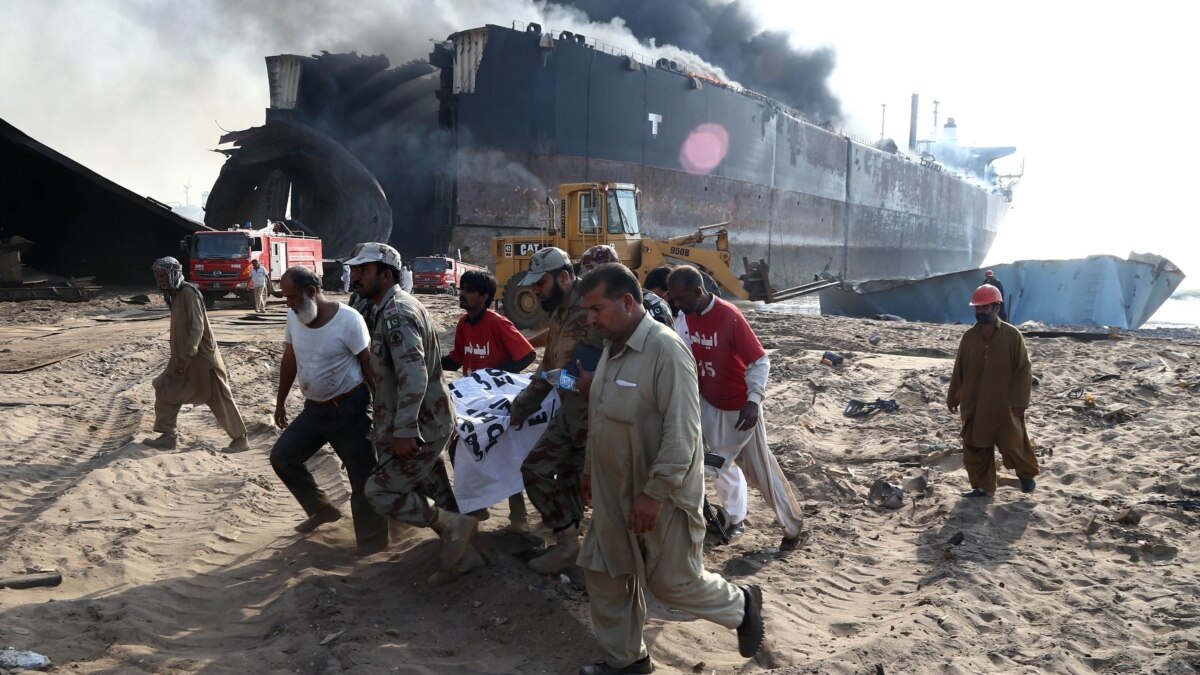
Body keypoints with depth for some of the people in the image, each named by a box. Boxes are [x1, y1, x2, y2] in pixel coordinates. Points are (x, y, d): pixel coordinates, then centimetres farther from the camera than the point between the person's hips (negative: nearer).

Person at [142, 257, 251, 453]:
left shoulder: (189, 293, -18)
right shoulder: (174, 295, 11)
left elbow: (198, 328, -24)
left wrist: (185, 358, -27)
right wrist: (178, 357, 22)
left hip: (202, 357, -9)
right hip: (184, 357, 9)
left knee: (220, 400, -1)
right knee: (166, 391, 8)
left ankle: (240, 439, 8)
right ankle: (168, 436, 16)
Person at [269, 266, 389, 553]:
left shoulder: (348, 319, -20)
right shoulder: (294, 318, -1)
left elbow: (370, 365, -15)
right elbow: (289, 361, 13)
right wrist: (281, 400, 18)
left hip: (349, 409, -7)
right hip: (314, 408, 7)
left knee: (363, 478, 0)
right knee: (282, 457, 10)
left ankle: (373, 545, 12)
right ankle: (321, 509, 28)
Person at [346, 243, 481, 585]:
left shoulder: (397, 313, -20)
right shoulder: (393, 308, 13)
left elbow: (413, 374, -31)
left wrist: (403, 431, -32)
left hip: (421, 426, -10)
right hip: (426, 422, 10)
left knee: (379, 490, -7)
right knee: (435, 495, 16)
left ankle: (454, 526, 1)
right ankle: (461, 554, 27)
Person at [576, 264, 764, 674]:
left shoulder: (665, 350, -22)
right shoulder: (612, 347, 7)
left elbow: (681, 432, -25)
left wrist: (655, 492, -24)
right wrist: (591, 471, 20)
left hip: (660, 495, -8)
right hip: (614, 492, 8)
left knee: (672, 582, 5)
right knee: (604, 573, 13)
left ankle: (741, 604, 33)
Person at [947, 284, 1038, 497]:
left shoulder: (1012, 335, -8)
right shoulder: (969, 337, 2)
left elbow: (1024, 370, -7)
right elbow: (959, 370, 10)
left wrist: (1019, 401, -11)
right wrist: (952, 398, 11)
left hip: (1005, 406, -3)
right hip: (974, 406, 4)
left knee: (1013, 444, 7)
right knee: (974, 448, 6)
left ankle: (1027, 475, 34)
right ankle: (982, 486, 19)